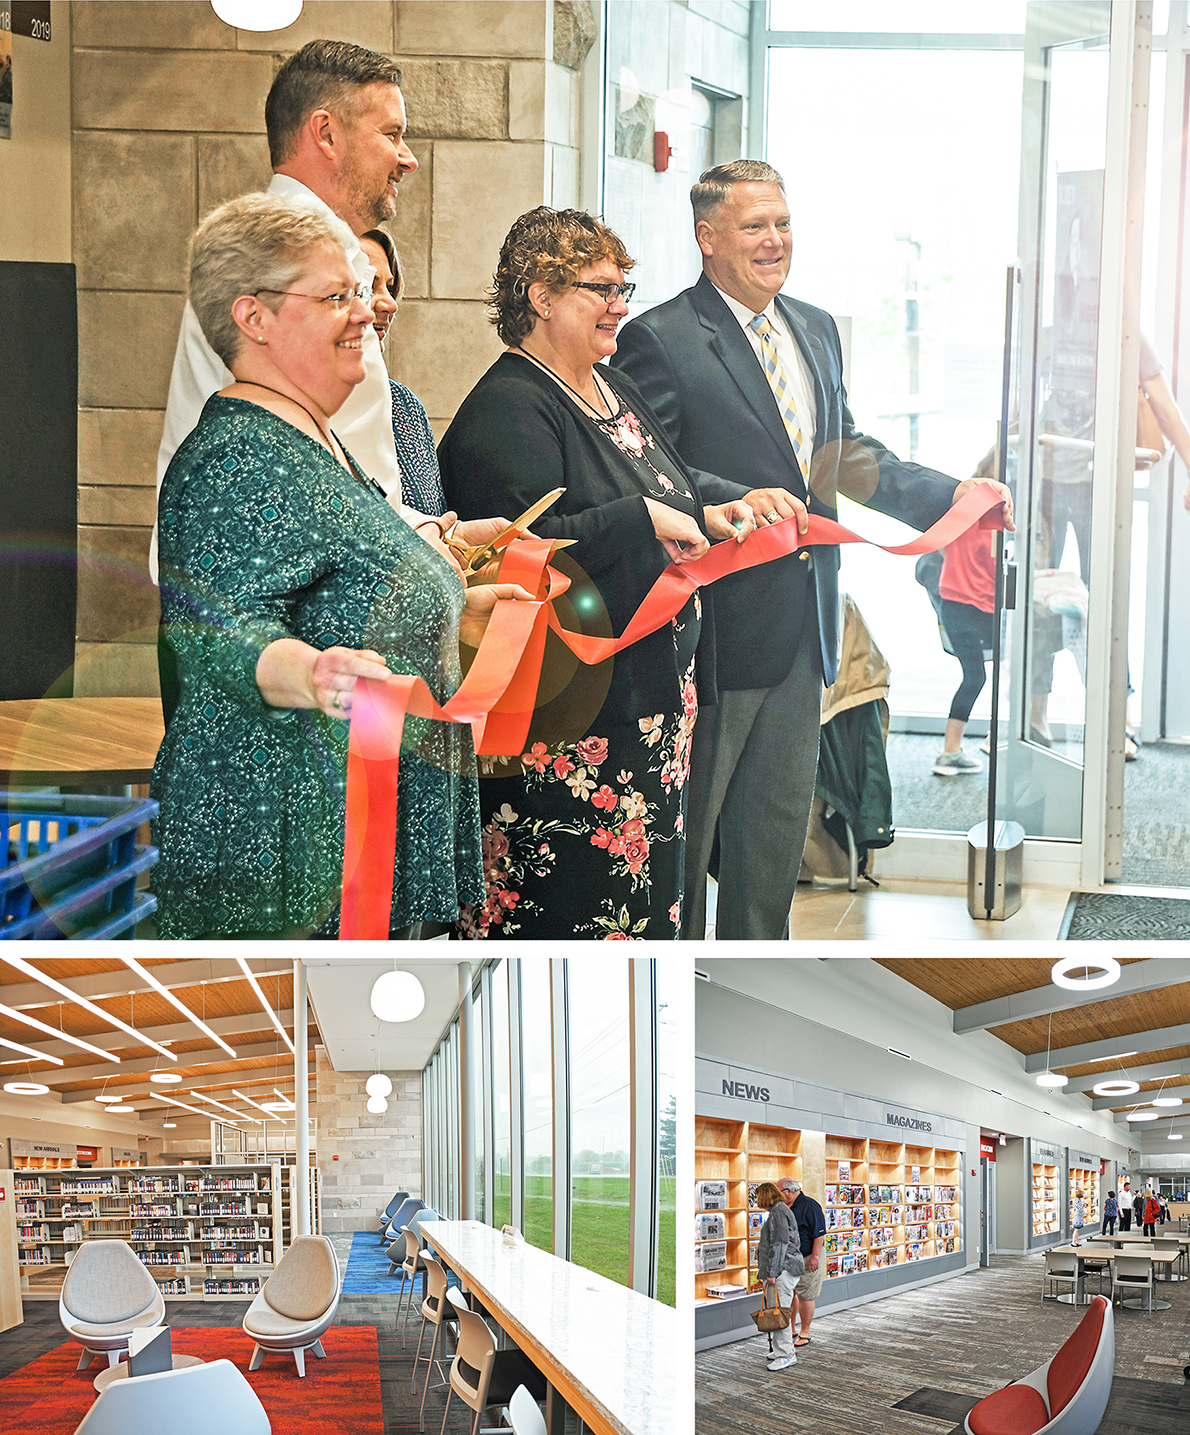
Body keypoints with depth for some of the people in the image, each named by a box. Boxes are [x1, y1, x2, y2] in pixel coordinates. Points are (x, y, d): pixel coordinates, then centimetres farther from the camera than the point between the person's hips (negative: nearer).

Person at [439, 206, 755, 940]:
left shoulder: (615, 389, 15)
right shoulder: (506, 411, -14)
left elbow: (666, 490, 28)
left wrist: (709, 516, 7)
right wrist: (647, 520, -21)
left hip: (653, 690, 9)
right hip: (571, 707, -9)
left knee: (642, 880, 15)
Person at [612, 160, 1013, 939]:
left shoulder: (817, 329, 13)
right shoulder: (659, 339, -11)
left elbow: (845, 453, 18)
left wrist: (950, 493, 8)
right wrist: (737, 499, -33)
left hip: (803, 628, 7)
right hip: (716, 626, -7)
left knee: (779, 820, 17)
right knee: (684, 825, 5)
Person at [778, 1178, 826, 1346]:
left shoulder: (809, 1206, -15)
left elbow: (820, 1234, -18)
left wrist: (815, 1257, -22)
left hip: (806, 1259, -8)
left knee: (805, 1296, -1)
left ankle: (805, 1333, 9)